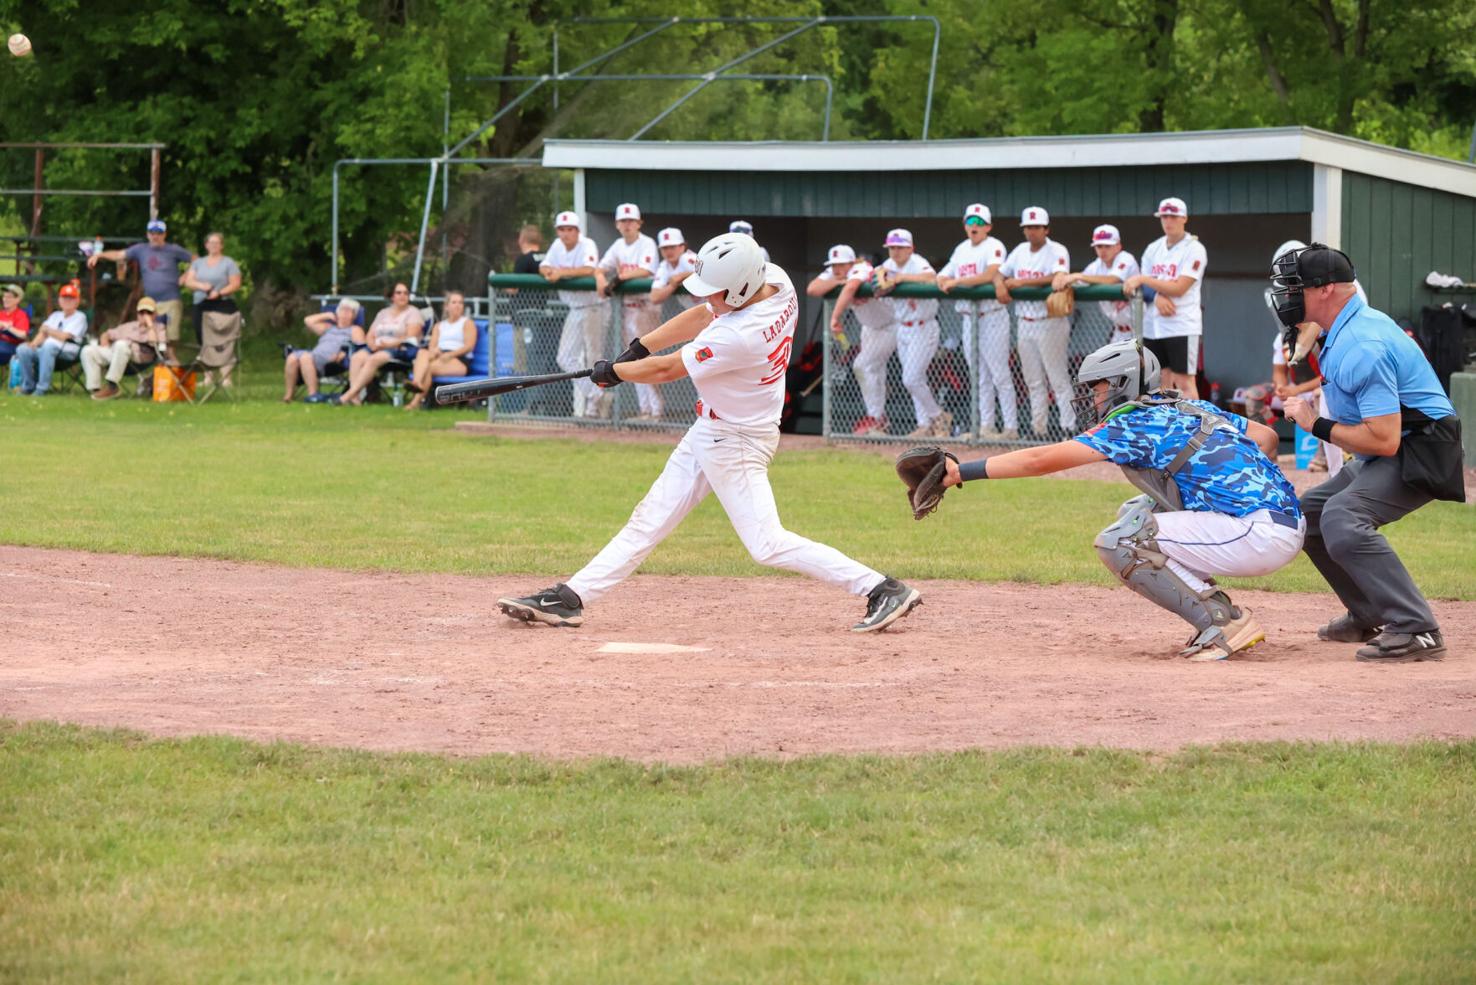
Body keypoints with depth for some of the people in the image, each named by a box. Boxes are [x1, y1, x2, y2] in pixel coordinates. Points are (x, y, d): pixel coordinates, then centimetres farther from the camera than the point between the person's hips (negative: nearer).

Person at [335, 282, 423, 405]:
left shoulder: (412, 312, 6)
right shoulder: (383, 313, 23)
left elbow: (410, 337, -7)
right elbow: (369, 336, 18)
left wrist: (389, 344, -17)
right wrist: (372, 344, -6)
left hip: (401, 350, -6)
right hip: (378, 349, 6)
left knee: (373, 359, -34)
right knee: (357, 357, -25)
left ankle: (348, 395, -39)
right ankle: (355, 397, -38)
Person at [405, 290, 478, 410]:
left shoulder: (467, 323, 15)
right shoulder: (439, 326, 30)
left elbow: (469, 346, -1)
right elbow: (432, 345, 14)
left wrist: (449, 355, -16)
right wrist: (433, 351, -14)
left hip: (459, 361, -4)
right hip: (438, 357, 4)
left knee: (430, 368, -33)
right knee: (422, 352, -33)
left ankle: (416, 401, -44)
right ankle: (417, 383, -58)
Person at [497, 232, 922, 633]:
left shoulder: (739, 337, -32)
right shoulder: (774, 279, -8)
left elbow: (665, 370, -18)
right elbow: (701, 316, 7)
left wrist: (612, 371, -1)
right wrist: (638, 348, 2)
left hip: (736, 442, -10)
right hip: (709, 432, 10)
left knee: (767, 543, -9)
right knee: (650, 519, 11)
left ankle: (884, 590, -6)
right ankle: (571, 597, 16)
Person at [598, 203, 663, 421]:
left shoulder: (647, 244, -8)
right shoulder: (619, 246, 11)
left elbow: (646, 271, -22)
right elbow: (602, 267, 3)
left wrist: (620, 276, -29)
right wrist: (603, 280, -18)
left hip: (645, 303, -7)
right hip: (626, 305, 7)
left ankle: (656, 409, -7)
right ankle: (645, 409, 14)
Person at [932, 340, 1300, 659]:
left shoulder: (1137, 424, -6)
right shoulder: (1195, 408, 18)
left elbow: (1041, 460, -10)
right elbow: (1266, 437, 23)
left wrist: (961, 471, -9)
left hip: (1262, 535, -10)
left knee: (1118, 542, -11)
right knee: (1137, 515, 22)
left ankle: (1223, 625, -11)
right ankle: (1222, 611, 14)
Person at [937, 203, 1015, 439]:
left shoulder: (994, 247, -6)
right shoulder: (961, 250, 16)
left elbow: (990, 275, -22)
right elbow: (943, 277, 20)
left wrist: (958, 281, -18)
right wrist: (943, 282, -5)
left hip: (992, 316, -7)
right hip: (968, 318, 7)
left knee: (999, 374, -8)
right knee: (979, 375, 10)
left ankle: (1011, 427, -6)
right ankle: (985, 426, 14)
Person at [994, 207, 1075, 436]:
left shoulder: (1057, 251, -9)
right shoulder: (1020, 251, 13)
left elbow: (1057, 278, -25)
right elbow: (999, 273, 15)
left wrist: (1022, 282, -22)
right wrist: (1000, 284, -11)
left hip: (1050, 323, -7)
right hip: (1025, 322, 7)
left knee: (1059, 379, -7)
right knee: (1033, 381, 11)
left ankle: (1069, 428, -6)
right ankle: (1038, 428, 16)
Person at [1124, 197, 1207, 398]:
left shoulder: (1194, 249, -6)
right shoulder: (1153, 248, 14)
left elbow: (1179, 288, -14)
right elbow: (1144, 285, 10)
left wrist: (1143, 280, -15)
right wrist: (1157, 296, -13)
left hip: (1181, 326, -6)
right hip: (1152, 326, 6)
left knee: (1184, 382, -10)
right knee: (1161, 383, 5)